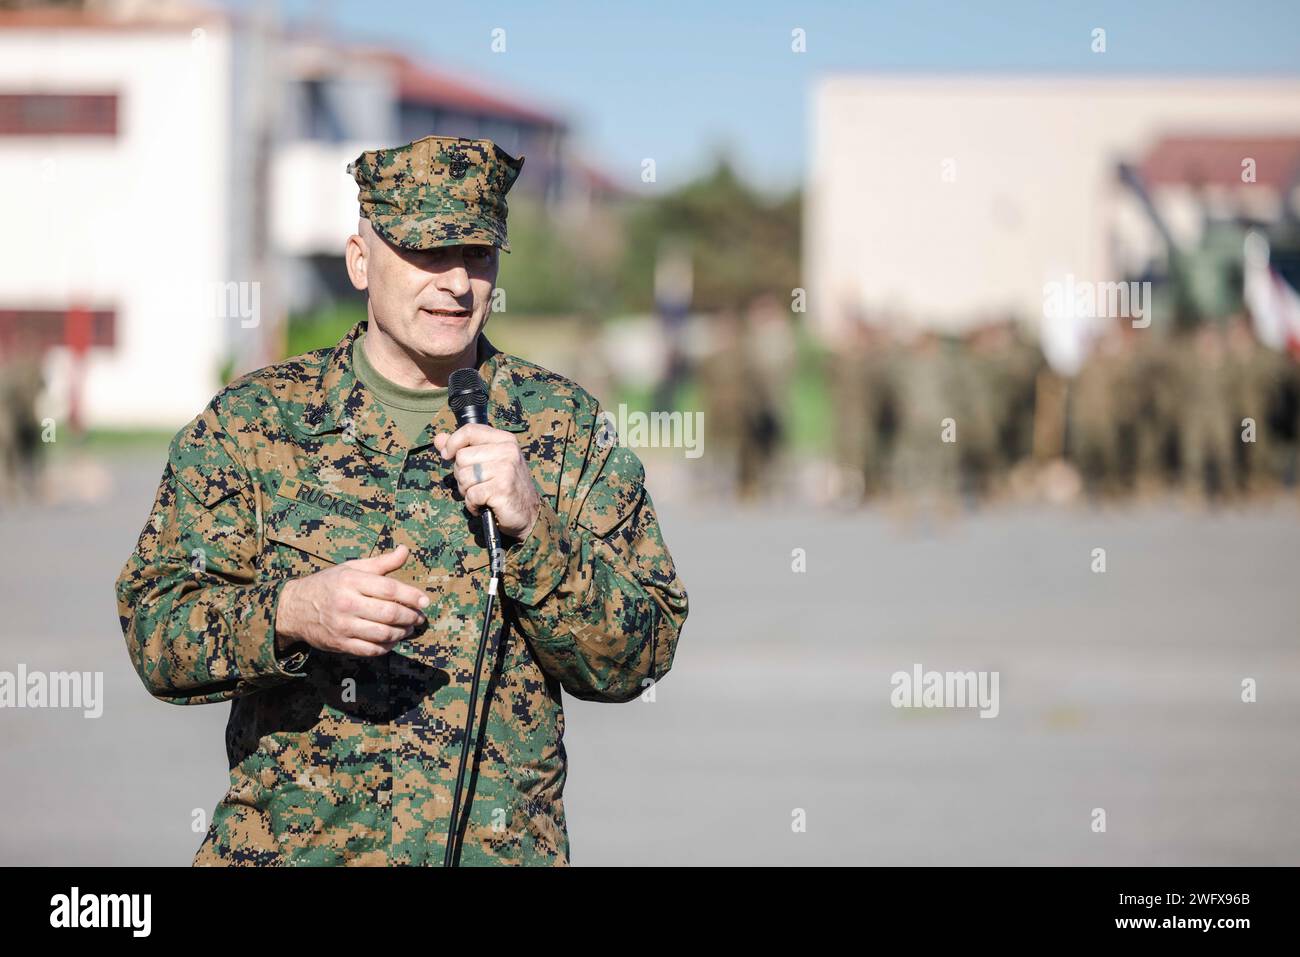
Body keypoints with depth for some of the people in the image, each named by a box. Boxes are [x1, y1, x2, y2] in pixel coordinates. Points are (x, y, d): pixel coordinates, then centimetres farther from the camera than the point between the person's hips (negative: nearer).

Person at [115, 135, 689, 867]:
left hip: (504, 843, 0)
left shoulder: (568, 428, 2)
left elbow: (636, 659, -2)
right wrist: (291, 614, -23)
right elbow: (156, 632, -4)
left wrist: (533, 530, -17)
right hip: (292, 841, 0)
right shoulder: (253, 421, 1)